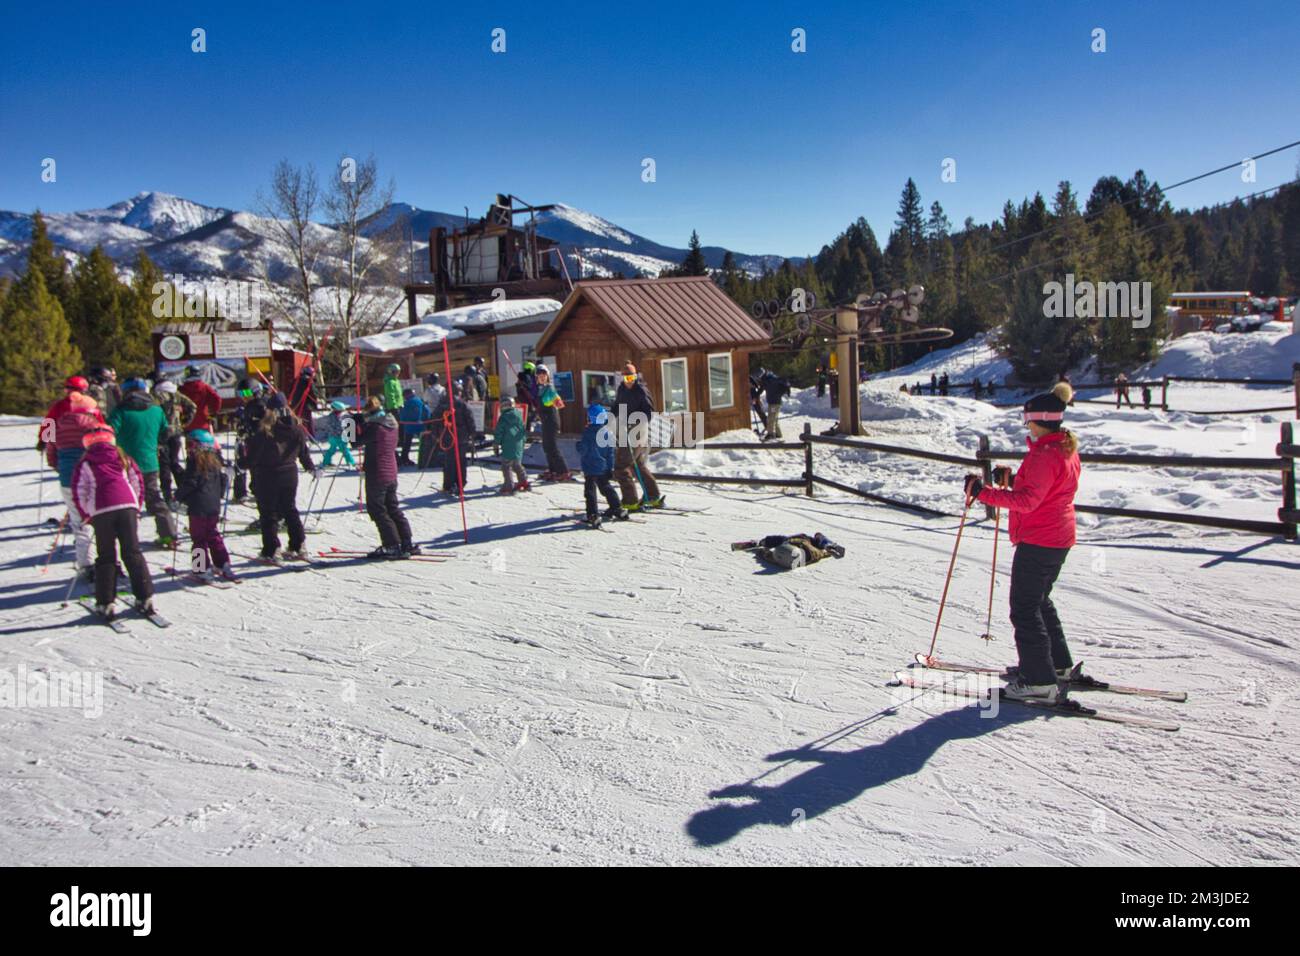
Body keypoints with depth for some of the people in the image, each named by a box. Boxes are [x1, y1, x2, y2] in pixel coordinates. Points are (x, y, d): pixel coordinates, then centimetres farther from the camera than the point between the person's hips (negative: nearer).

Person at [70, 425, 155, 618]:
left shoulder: (85, 463, 12)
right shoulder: (123, 458, 19)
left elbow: (79, 491, 5)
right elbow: (137, 482, 16)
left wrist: (86, 515, 15)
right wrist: (137, 508, 24)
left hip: (101, 511, -2)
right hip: (127, 506, 2)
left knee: (106, 557, 6)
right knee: (133, 553, 7)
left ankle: (106, 604, 3)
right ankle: (145, 599, 4)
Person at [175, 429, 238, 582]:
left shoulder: (195, 460, -12)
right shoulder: (216, 460, 9)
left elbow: (189, 482, -13)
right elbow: (223, 480, 15)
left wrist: (179, 495, 2)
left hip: (198, 507, -7)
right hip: (214, 506, 7)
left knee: (198, 537, 1)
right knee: (214, 535, 15)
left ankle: (203, 569, 0)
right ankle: (223, 564, 11)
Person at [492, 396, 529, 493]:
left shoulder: (503, 417, -9)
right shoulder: (518, 415, 8)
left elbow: (498, 432, -7)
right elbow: (523, 430, 16)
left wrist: (496, 445, 2)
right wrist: (522, 441, 27)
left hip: (508, 448, -6)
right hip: (519, 447, 6)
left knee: (506, 467, -2)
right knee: (517, 465, 21)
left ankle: (509, 487, -8)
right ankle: (524, 482, 25)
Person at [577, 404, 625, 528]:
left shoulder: (588, 432, -16)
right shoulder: (607, 432, 1)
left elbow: (582, 450, -15)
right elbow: (611, 452, 4)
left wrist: (579, 444, 7)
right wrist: (611, 467, 10)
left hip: (590, 468, -6)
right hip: (603, 467, 6)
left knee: (590, 491, -2)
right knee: (606, 487, 22)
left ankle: (593, 516, -10)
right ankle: (618, 509, 26)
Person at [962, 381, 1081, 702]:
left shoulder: (1045, 454, -22)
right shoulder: (1066, 450, 11)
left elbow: (1028, 500, -29)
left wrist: (983, 492, -28)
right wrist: (1012, 479, 10)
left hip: (1037, 542, -11)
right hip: (1059, 539, 11)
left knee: (1024, 608, -4)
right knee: (1040, 601, 24)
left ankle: (1039, 680, -1)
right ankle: (1059, 663, 34)